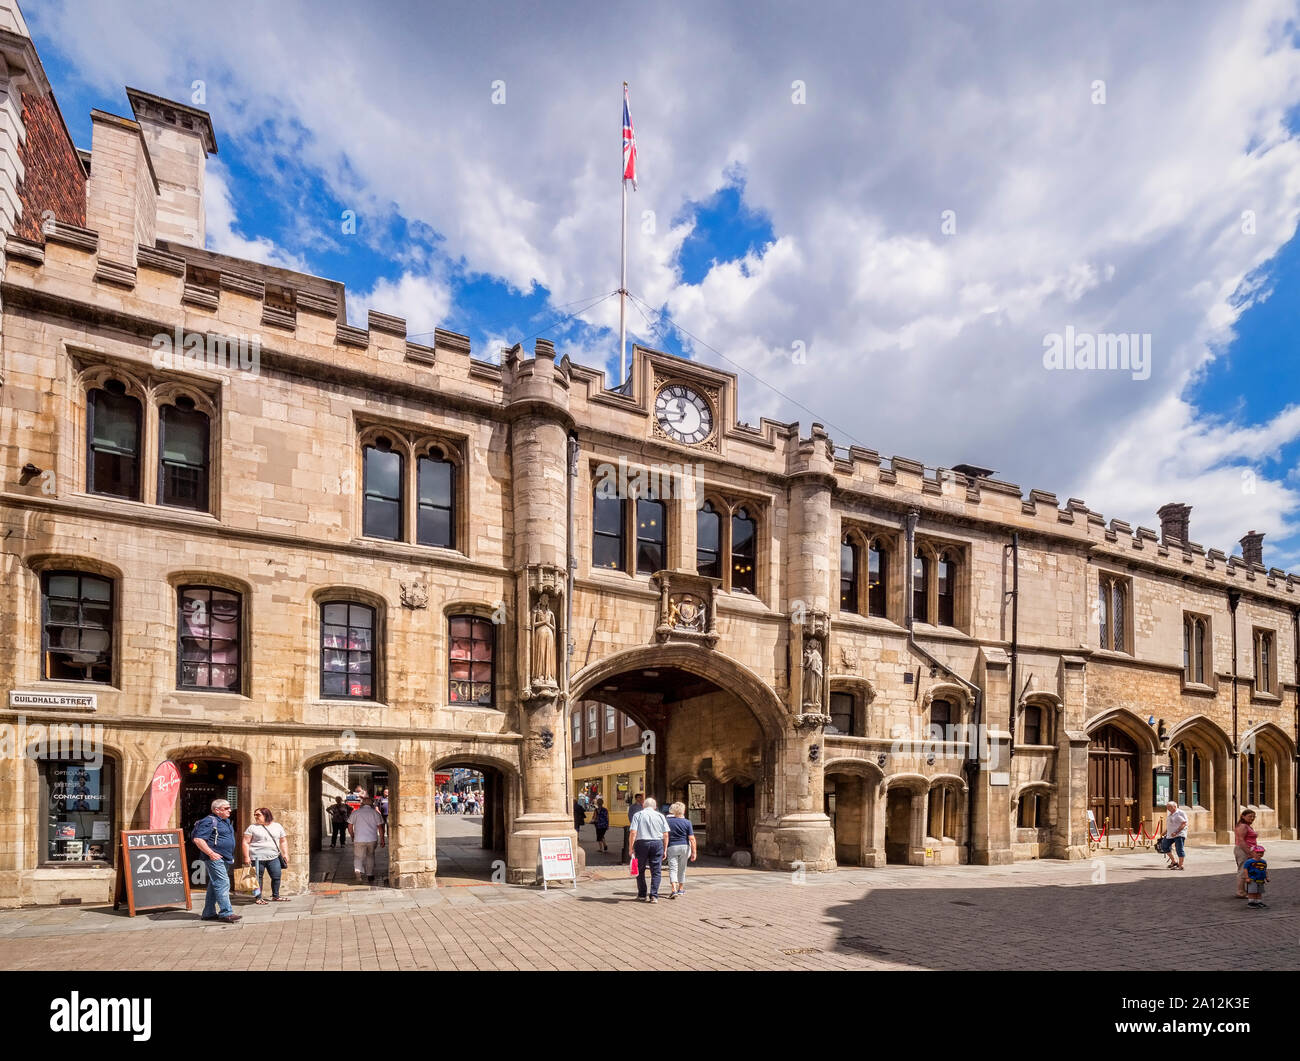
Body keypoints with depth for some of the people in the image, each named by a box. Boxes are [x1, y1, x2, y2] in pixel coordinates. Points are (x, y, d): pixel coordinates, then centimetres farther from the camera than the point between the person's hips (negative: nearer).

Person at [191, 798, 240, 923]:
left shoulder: (226, 821, 19)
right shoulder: (209, 821, -11)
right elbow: (198, 839, -19)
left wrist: (231, 856, 23)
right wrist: (211, 853, -21)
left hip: (225, 859, 10)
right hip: (215, 858, -10)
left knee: (214, 885, 14)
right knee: (223, 884, -14)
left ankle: (208, 913, 21)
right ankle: (226, 913, -16)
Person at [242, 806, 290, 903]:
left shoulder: (277, 826, 11)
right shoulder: (252, 827, 2)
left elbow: (283, 841, 17)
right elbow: (246, 842, -1)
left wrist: (285, 853, 9)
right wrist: (246, 857, -8)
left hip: (273, 858, 3)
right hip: (257, 858, -3)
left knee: (276, 877, 1)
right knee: (258, 878, 0)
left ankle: (275, 896, 15)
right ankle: (258, 898, 11)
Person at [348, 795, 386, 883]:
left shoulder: (355, 812, 4)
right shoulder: (376, 813, 5)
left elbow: (350, 826, 6)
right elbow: (380, 827, 3)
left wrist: (352, 836, 21)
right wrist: (382, 840, 9)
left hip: (359, 840, -1)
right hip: (372, 839, 2)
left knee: (358, 858, 2)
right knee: (370, 856, 20)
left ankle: (358, 871, -24)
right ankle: (370, 875, 26)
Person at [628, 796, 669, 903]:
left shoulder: (638, 815, 4)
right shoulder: (660, 816, 9)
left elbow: (633, 832, -6)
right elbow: (666, 835, 4)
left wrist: (631, 847, -1)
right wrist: (665, 849, 11)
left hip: (641, 843, -1)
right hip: (657, 843, 1)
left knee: (640, 870, 13)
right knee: (656, 871, 5)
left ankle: (642, 895, 17)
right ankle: (654, 896, -2)